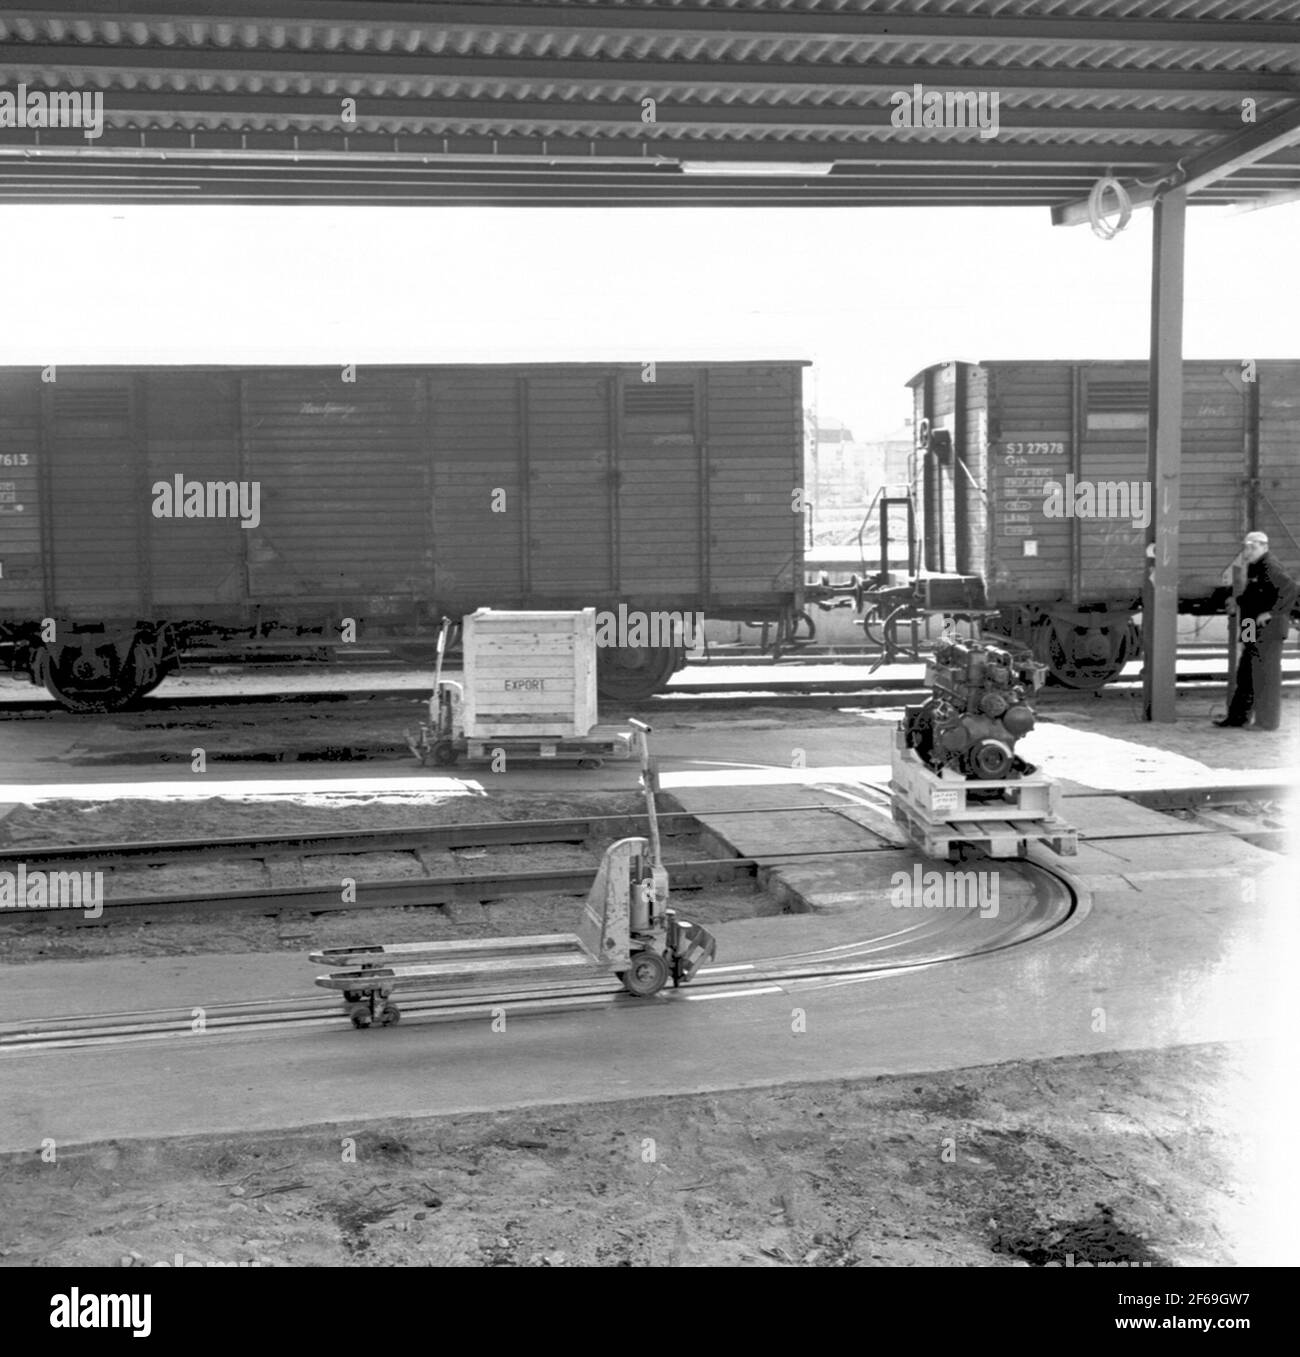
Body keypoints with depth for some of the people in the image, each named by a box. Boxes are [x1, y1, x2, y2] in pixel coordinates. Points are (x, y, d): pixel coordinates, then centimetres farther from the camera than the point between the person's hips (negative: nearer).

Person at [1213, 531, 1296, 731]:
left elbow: (1289, 588, -27)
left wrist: (1271, 613, -24)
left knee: (1265, 675, -4)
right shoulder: (1253, 568, 15)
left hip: (1268, 630, -10)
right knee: (1245, 674, 13)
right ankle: (1238, 717, 20)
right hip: (1254, 632, 10)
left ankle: (1267, 721, 2)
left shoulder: (1270, 568, -14)